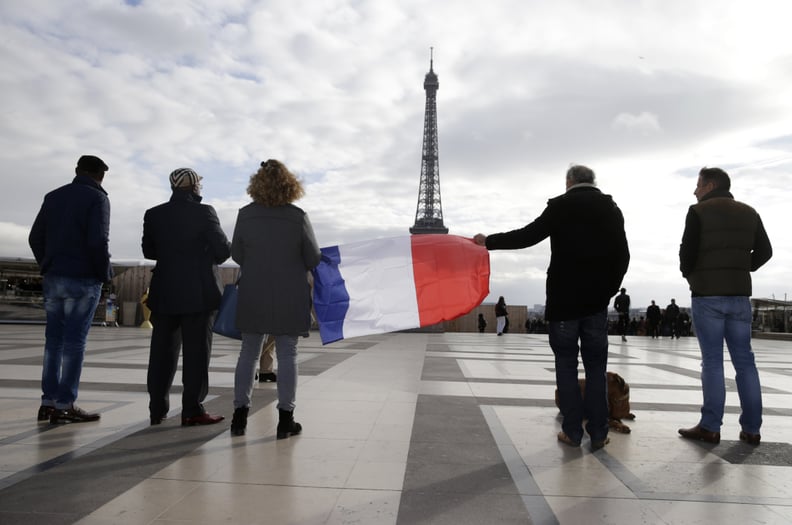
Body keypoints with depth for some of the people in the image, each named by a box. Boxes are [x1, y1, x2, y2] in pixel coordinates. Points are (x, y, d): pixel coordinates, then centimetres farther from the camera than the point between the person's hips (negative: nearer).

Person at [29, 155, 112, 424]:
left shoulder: (53, 196, 15)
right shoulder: (97, 198, -5)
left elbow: (35, 237, 11)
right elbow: (98, 241, -16)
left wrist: (48, 266, 16)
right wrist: (105, 273, -5)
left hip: (53, 278, 6)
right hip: (83, 280, -6)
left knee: (54, 340, 10)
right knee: (74, 341, -4)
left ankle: (48, 402, 13)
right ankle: (64, 405, -1)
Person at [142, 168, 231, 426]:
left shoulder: (153, 214, 4)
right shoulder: (204, 212, -10)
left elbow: (148, 251, 12)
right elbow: (223, 250, -10)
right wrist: (204, 254, 12)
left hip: (164, 293, 5)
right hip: (198, 293, -5)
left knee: (163, 350, 11)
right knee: (196, 350, 1)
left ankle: (157, 409, 19)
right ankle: (192, 410, 4)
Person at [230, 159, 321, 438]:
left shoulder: (246, 215, -4)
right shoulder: (298, 217, -11)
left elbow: (236, 254, 5)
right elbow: (313, 260, -5)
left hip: (253, 297, 2)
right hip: (289, 298, -2)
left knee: (248, 353, 14)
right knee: (287, 356, 6)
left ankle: (240, 414, 19)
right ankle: (285, 419, 10)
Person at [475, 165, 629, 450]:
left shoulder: (561, 205, -3)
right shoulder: (612, 209, 9)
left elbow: (528, 236, -9)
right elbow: (622, 256, 7)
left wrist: (489, 241, -1)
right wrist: (608, 290, 15)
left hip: (563, 299, -3)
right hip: (596, 300, 3)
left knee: (566, 365, 5)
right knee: (596, 367, 8)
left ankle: (572, 431, 7)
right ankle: (598, 433, 9)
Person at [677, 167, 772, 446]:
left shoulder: (699, 212, -4)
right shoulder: (749, 213, 13)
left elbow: (687, 252, -7)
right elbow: (764, 251, 13)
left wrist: (690, 276, 11)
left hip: (707, 295, -5)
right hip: (739, 294, 5)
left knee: (712, 361, -2)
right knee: (744, 360, 7)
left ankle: (710, 427, 0)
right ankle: (751, 429, 10)